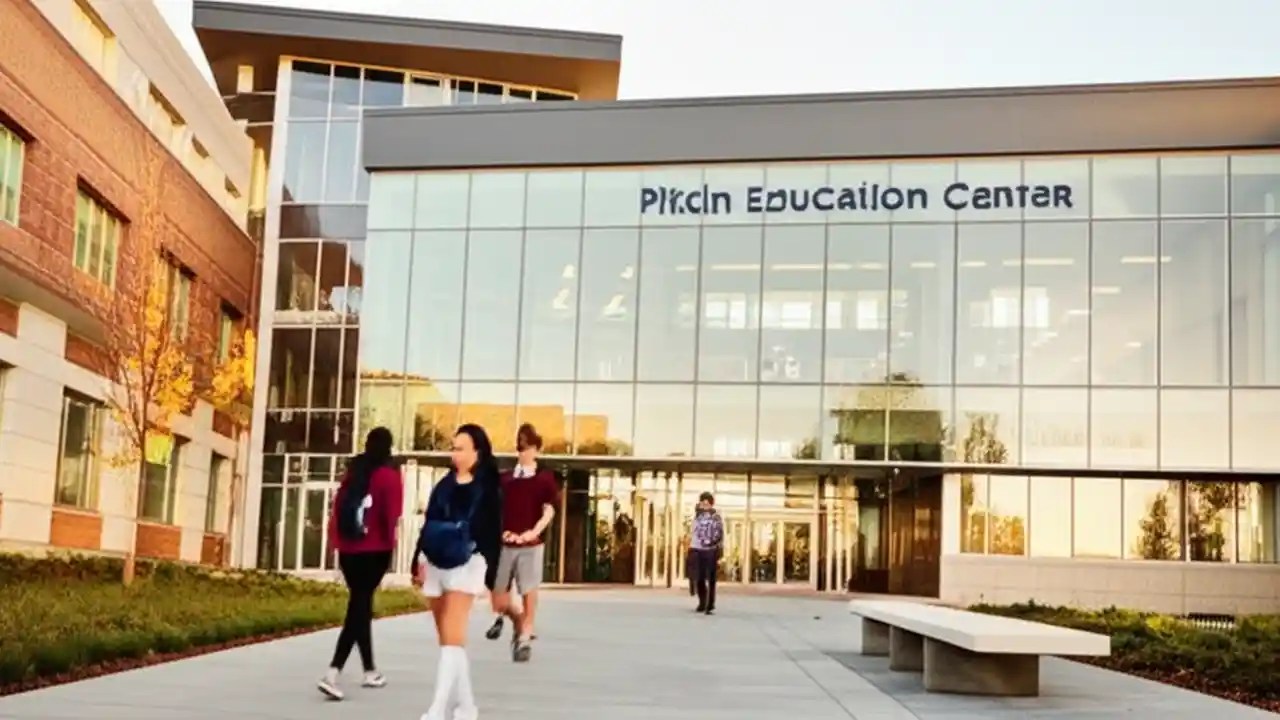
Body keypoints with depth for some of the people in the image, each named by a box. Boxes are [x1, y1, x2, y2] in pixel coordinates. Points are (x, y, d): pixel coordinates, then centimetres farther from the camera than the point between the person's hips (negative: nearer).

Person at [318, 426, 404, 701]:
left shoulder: (352, 471, 9)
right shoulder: (390, 474, -6)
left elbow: (338, 507, 6)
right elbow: (392, 515, -11)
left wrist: (336, 541, 7)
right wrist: (388, 543, 1)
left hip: (348, 549, 5)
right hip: (374, 550, -5)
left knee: (361, 605, 15)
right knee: (359, 607, -6)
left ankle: (370, 671, 25)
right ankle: (333, 672, -21)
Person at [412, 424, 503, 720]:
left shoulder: (488, 489, -1)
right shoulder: (444, 485, 12)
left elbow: (493, 536, -3)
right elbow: (428, 526, 15)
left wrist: (490, 578, -7)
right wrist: (418, 562, 8)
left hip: (466, 565, -6)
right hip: (435, 564, 6)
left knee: (452, 637, -15)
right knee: (449, 639, 9)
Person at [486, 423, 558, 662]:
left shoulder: (545, 478, 2)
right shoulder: (504, 478, 10)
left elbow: (549, 510, -7)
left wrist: (534, 531, -22)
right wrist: (500, 531, -11)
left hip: (530, 545, -3)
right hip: (504, 544, 3)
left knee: (528, 592, -4)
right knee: (498, 602, 5)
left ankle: (525, 636, 8)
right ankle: (518, 620, 33)